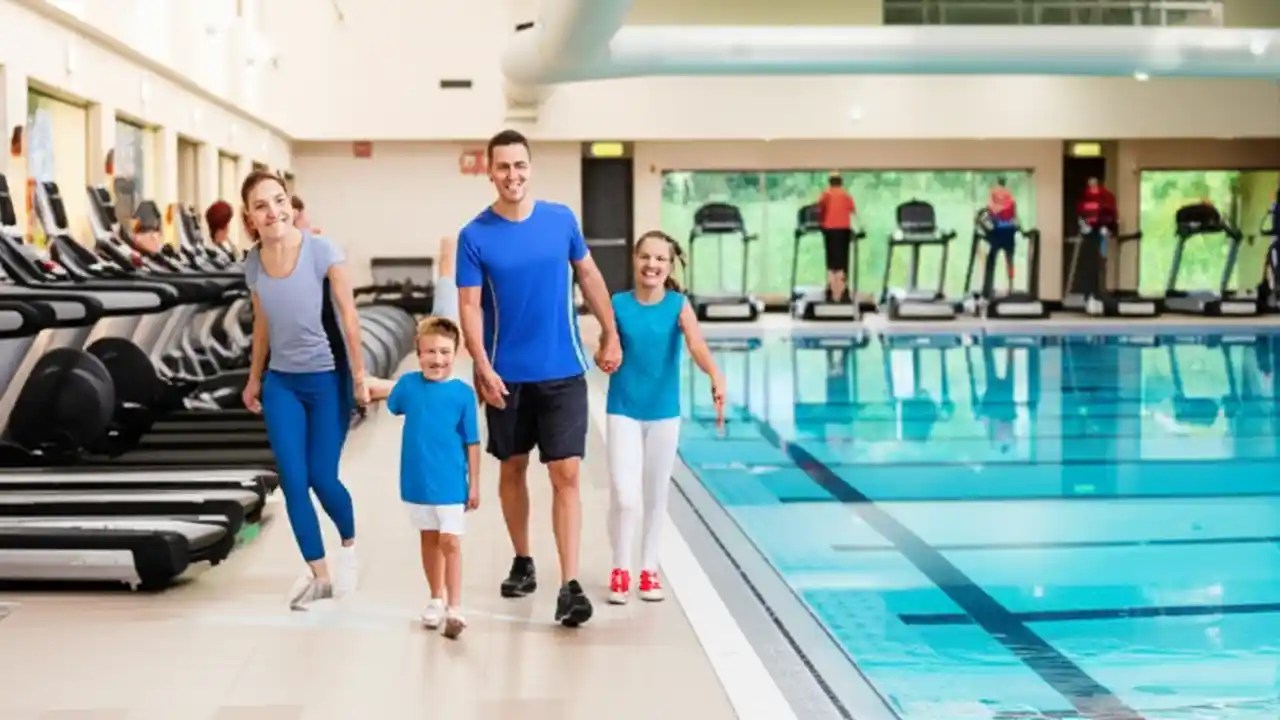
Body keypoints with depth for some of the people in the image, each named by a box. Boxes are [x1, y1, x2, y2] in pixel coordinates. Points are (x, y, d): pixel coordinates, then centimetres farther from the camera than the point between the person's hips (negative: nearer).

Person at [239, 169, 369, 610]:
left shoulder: (322, 252, -16)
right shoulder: (253, 264, -3)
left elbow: (348, 315, -11)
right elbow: (262, 323, 11)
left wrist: (359, 374, -10)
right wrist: (254, 379, 17)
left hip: (327, 378, -4)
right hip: (281, 383, 4)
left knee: (322, 477, -2)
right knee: (293, 482, -1)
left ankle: (349, 546, 30)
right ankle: (320, 576, 12)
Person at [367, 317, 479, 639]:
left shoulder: (463, 393, -10)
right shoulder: (409, 385, -3)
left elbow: (472, 443, -6)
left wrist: (474, 484, -4)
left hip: (451, 484, -4)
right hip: (417, 482, 4)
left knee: (450, 543, -4)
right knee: (429, 540, 17)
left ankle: (454, 608, 1)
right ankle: (436, 600, 31)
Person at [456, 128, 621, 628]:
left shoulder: (561, 220, 0)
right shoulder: (475, 236, -6)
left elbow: (589, 275, 11)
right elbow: (470, 308, -7)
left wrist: (610, 335, 10)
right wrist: (483, 369, -16)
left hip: (563, 372, 0)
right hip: (508, 375, 0)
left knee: (566, 475, -6)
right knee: (513, 469, 14)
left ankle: (569, 586, -7)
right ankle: (522, 562, 33)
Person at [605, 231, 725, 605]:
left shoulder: (679, 305, -7)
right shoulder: (618, 304, -4)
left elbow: (697, 345, -25)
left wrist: (716, 377, -42)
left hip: (664, 412, 1)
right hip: (623, 410, -1)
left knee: (656, 495, 11)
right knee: (624, 497, -7)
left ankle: (649, 569, 26)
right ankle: (620, 570, 12)